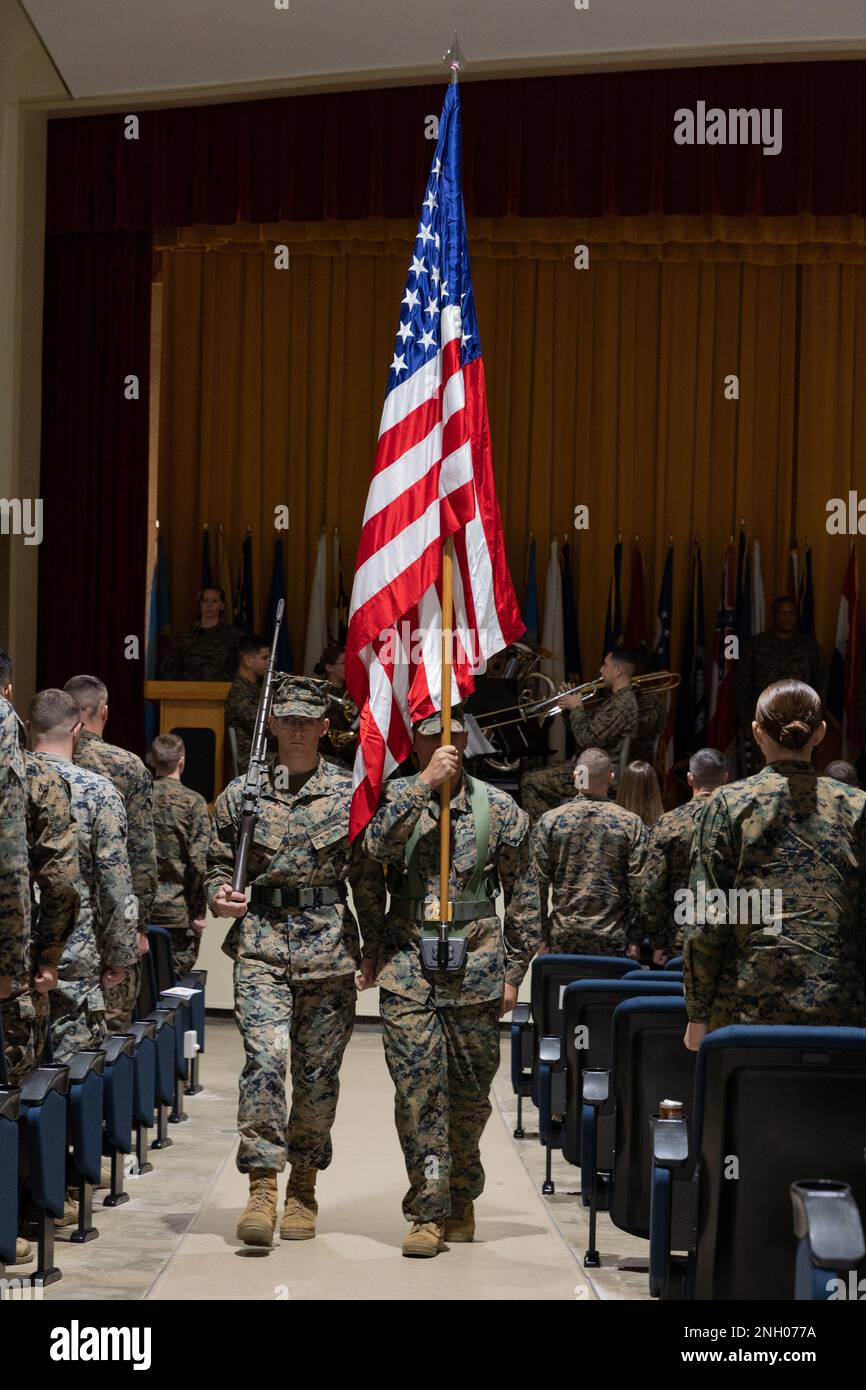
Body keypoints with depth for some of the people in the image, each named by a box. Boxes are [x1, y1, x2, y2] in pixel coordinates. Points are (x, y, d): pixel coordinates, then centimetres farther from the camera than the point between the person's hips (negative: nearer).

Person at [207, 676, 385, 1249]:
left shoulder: (351, 793, 6)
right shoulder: (242, 793, 8)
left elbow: (369, 878, 9)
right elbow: (219, 865, 13)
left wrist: (376, 949, 8)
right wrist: (220, 896, -9)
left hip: (330, 947, 0)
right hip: (261, 944, 0)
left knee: (318, 1072, 5)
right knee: (264, 1060, -16)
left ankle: (304, 1186, 20)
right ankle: (262, 1185, -13)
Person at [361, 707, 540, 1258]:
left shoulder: (499, 809, 6)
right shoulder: (397, 796, 6)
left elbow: (524, 897, 9)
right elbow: (376, 843, -16)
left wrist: (514, 972, 6)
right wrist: (425, 782, -19)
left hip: (476, 969, 1)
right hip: (408, 969, -1)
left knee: (470, 1092, 8)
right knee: (418, 1089, -6)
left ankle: (461, 1199, 25)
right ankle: (428, 1211, -1)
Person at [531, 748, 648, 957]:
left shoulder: (549, 821, 0)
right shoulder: (631, 823, -2)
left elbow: (539, 884, 0)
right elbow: (639, 887, -3)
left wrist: (542, 939, 6)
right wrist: (635, 941, 3)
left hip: (563, 939, 1)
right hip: (612, 939, -1)